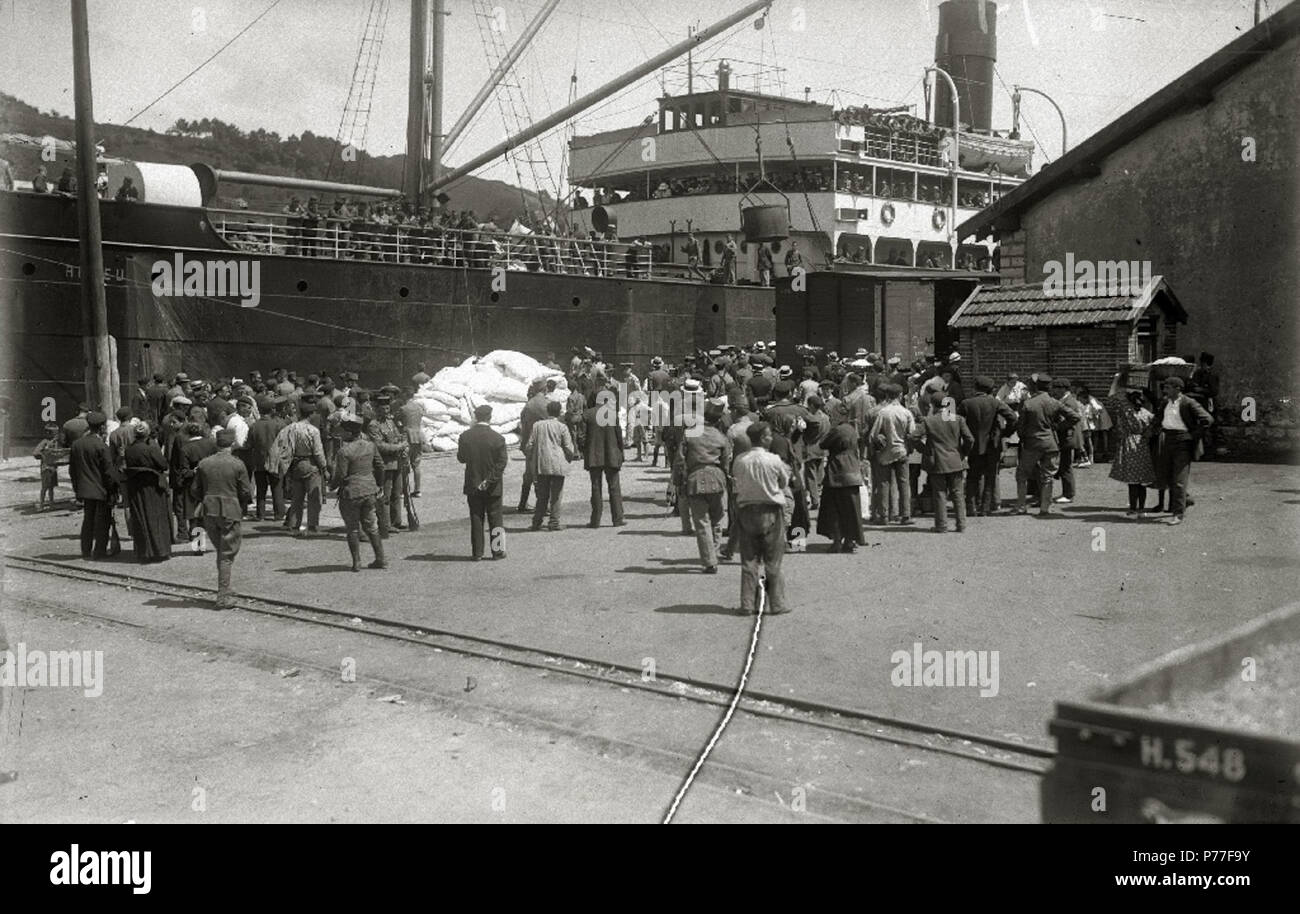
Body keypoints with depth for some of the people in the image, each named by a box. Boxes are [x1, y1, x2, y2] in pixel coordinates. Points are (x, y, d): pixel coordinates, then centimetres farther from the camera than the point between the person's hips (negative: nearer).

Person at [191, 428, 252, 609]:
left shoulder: (204, 463, 2)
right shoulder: (237, 464, -9)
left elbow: (194, 490, 6)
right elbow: (246, 492, -6)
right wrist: (242, 506, 13)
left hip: (209, 512, 4)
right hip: (230, 512, -4)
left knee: (220, 551, 19)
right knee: (227, 555, 2)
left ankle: (224, 589, 26)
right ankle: (223, 597, 2)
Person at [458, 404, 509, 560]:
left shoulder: (465, 436, -6)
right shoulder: (497, 438, -12)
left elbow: (461, 458, 4)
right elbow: (502, 462, -13)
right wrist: (491, 480, -11)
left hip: (473, 485, 2)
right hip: (492, 487, -2)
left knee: (476, 519, 9)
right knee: (495, 518, 8)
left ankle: (477, 552, 11)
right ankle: (497, 551, 12)